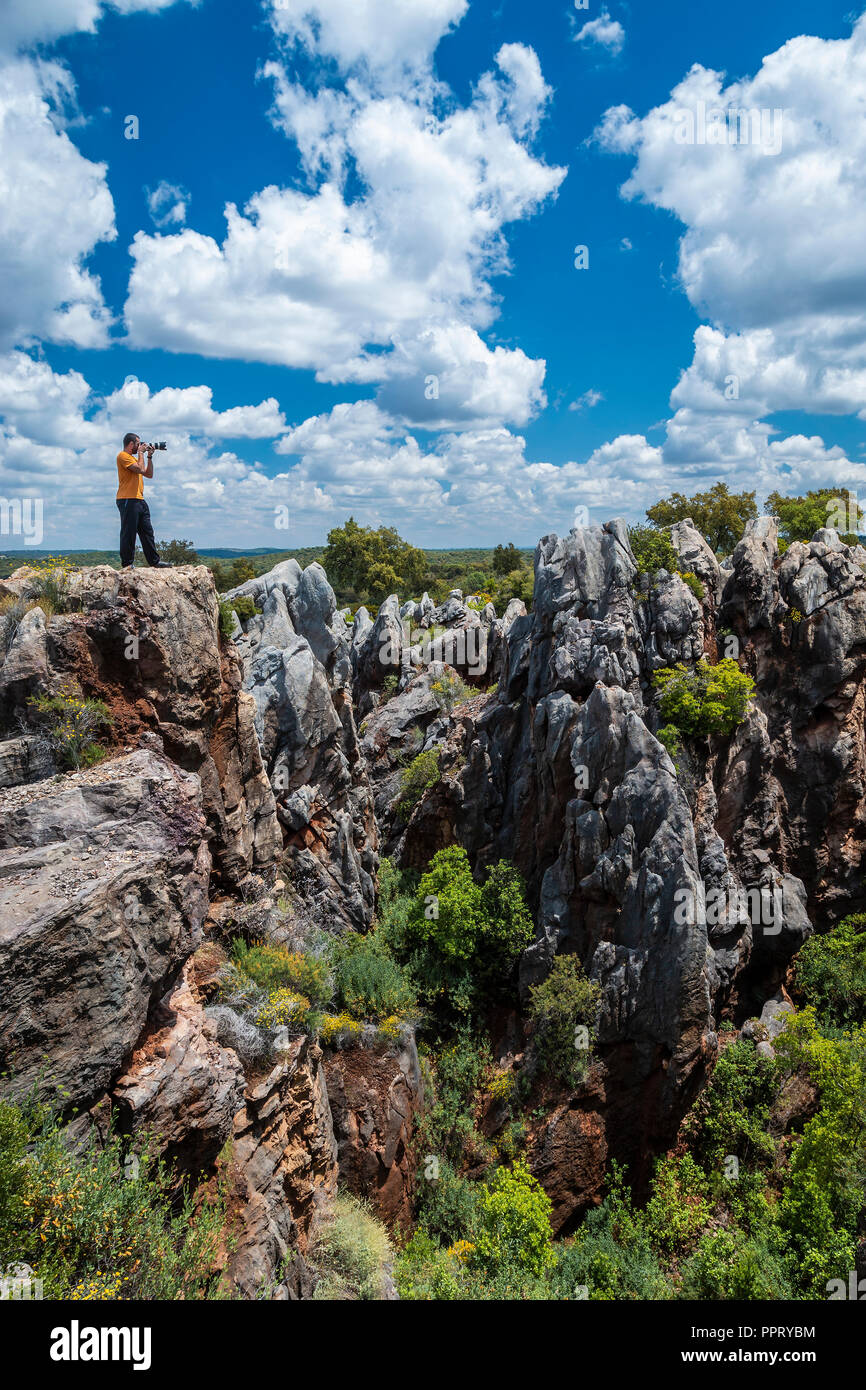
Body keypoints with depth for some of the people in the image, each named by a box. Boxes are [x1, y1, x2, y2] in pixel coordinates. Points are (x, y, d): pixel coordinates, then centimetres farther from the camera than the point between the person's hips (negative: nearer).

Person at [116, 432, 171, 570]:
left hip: (139, 500, 9)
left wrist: (149, 456, 16)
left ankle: (154, 561, 12)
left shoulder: (134, 457, 24)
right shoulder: (123, 456, -6)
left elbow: (149, 474, 22)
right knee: (129, 533, -7)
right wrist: (140, 453, -3)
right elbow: (140, 469, -17)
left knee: (147, 532, 9)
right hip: (128, 500, -9)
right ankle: (126, 564, -4)